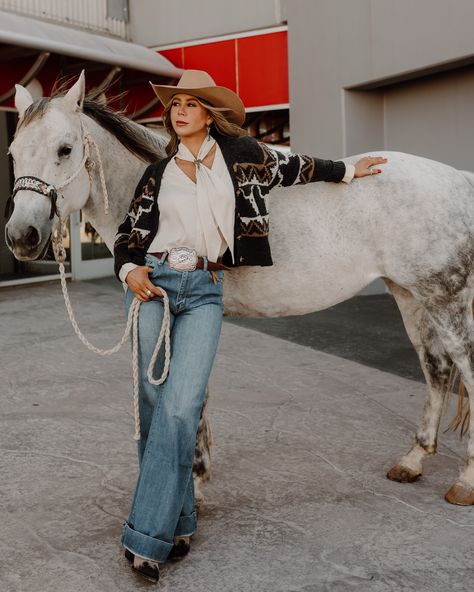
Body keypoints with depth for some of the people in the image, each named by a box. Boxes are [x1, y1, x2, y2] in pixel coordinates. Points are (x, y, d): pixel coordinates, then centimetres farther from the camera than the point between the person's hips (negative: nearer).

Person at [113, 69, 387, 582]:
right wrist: (129, 269, -3)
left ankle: (147, 538, -10)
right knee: (155, 405, 1)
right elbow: (129, 233, 17)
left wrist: (346, 171, 35)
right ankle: (176, 523, 17)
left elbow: (292, 167, 25)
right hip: (152, 284, 2)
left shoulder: (240, 154, 9)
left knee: (180, 408, -15)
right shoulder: (159, 172, 13)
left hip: (204, 292, -2)